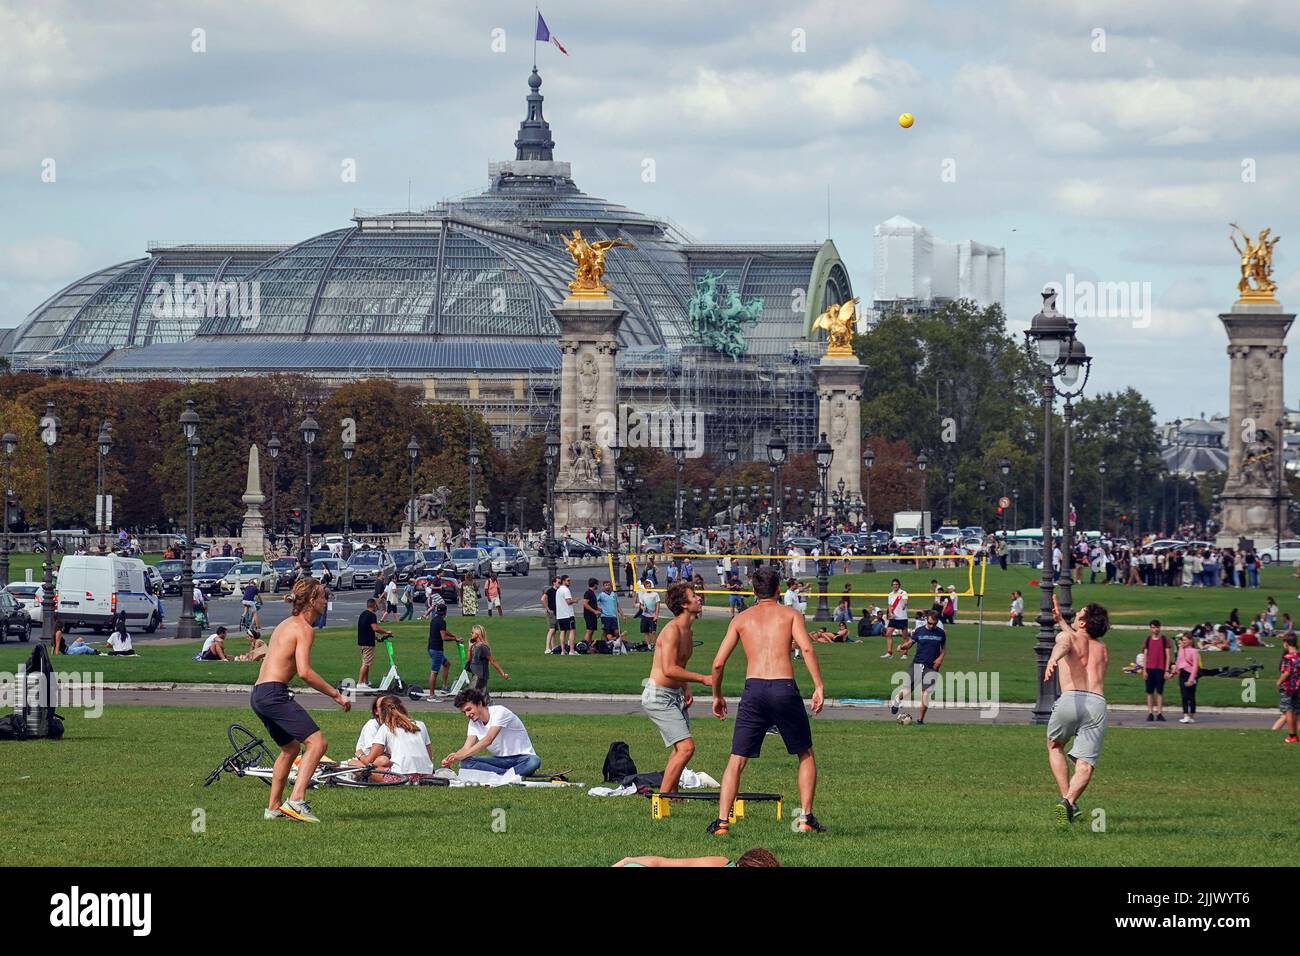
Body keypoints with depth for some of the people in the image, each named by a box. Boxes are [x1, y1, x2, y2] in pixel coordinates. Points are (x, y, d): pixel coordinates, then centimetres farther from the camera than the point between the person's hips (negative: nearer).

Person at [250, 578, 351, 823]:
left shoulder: (285, 624, 20)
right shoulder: (304, 629, -9)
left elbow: (265, 656, 29)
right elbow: (304, 672, -19)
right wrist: (335, 695, -15)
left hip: (259, 694, 10)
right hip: (274, 693, -10)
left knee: (291, 747, 27)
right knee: (317, 743, -16)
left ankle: (273, 807, 32)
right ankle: (296, 801, -28)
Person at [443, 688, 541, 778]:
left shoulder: (500, 712, -17)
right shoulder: (474, 722, 4)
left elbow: (488, 740, -29)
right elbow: (467, 748, -6)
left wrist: (462, 755, -37)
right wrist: (453, 758, -28)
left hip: (522, 758, -5)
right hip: (499, 760, 5)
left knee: (534, 761, -40)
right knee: (465, 762, -23)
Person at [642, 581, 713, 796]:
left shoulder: (687, 631, 12)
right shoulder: (672, 629, -19)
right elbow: (669, 669, -27)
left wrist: (686, 689, 14)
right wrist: (702, 679, -24)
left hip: (675, 696, 10)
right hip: (658, 696, -10)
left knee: (680, 749, 17)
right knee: (686, 747, -16)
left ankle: (672, 794, 29)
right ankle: (662, 796, -11)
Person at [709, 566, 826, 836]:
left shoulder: (741, 619, 15)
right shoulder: (790, 615, 11)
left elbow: (718, 663, 11)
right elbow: (807, 648, -7)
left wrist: (717, 696, 24)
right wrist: (819, 686, -10)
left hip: (754, 690, 1)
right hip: (784, 687, -1)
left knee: (737, 760, 6)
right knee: (806, 755, 18)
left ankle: (722, 821, -6)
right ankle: (806, 819, 11)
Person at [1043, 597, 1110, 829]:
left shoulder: (1066, 637, 14)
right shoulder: (1104, 650, 32)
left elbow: (1064, 644, -14)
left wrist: (1053, 659, -35)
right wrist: (1060, 620, 63)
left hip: (1071, 699, -3)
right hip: (1097, 704, 3)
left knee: (1055, 747, 25)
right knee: (1084, 766, -3)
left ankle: (1066, 798, 14)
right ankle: (1069, 801, -30)